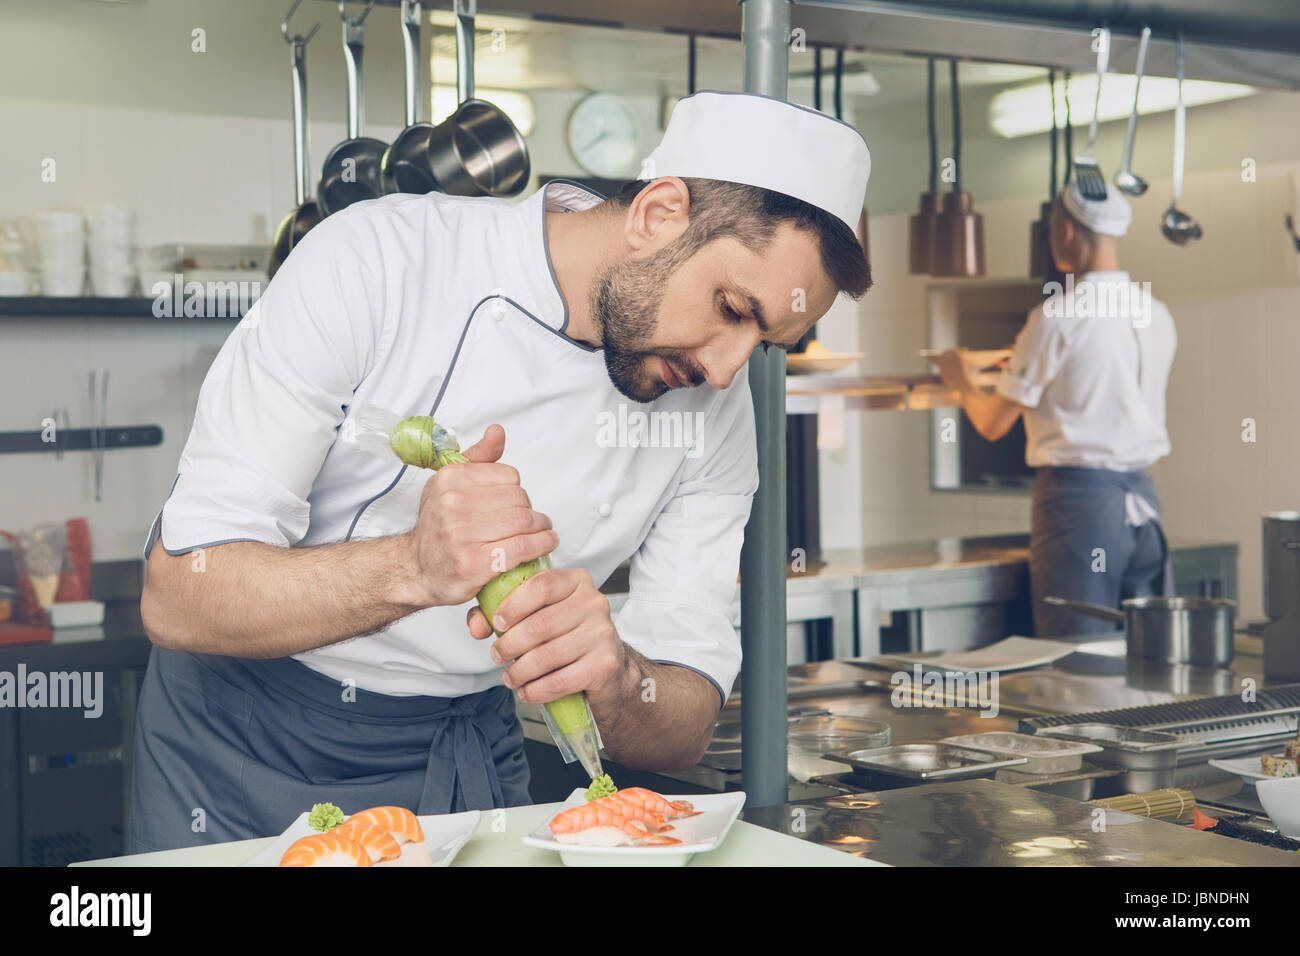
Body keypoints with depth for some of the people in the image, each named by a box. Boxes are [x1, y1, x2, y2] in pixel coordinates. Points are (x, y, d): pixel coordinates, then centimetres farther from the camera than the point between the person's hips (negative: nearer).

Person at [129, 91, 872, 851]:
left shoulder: (714, 408, -8)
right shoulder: (376, 260, -21)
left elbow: (687, 726, -7)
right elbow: (178, 598, -22)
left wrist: (614, 680, -30)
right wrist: (414, 568, -39)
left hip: (465, 758, 3)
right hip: (244, 740, -2)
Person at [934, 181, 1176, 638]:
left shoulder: (1056, 317, -12)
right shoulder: (1157, 314, 7)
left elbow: (993, 425, -5)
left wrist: (960, 381, 16)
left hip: (1078, 496, -6)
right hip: (1142, 495, 6)